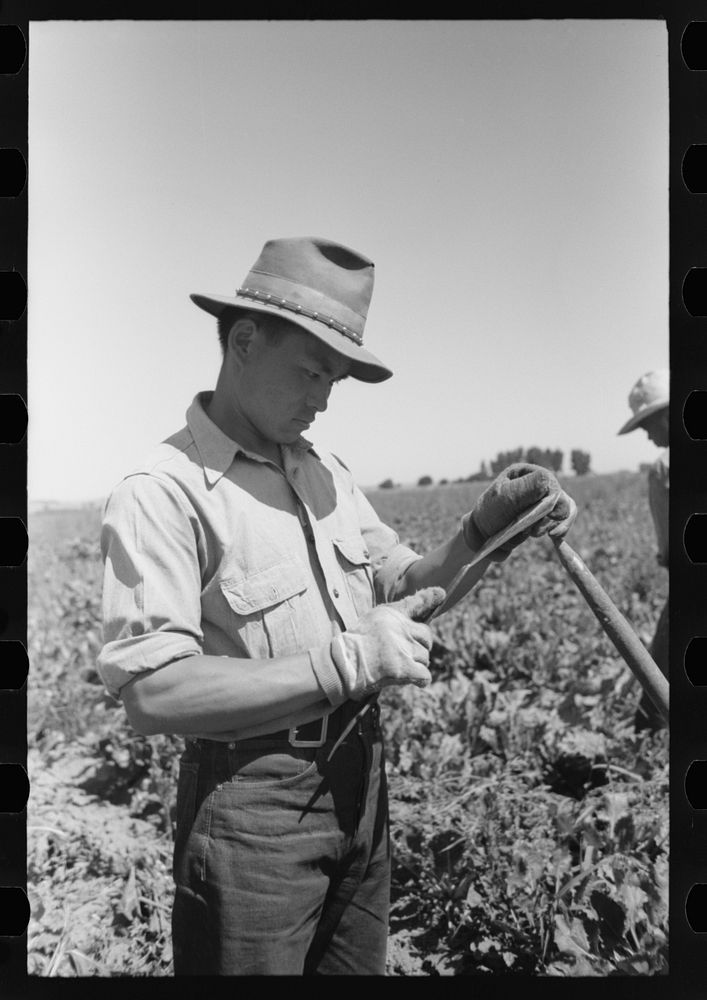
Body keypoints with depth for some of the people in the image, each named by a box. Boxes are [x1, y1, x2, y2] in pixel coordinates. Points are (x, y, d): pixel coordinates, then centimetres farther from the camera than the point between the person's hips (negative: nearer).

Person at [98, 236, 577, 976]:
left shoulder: (325, 472, 6)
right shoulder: (160, 495, -19)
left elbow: (405, 587, 10)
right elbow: (151, 695, -26)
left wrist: (483, 530, -9)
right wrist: (348, 661, -27)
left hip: (360, 780, 7)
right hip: (254, 800, -7)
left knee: (357, 966, 22)